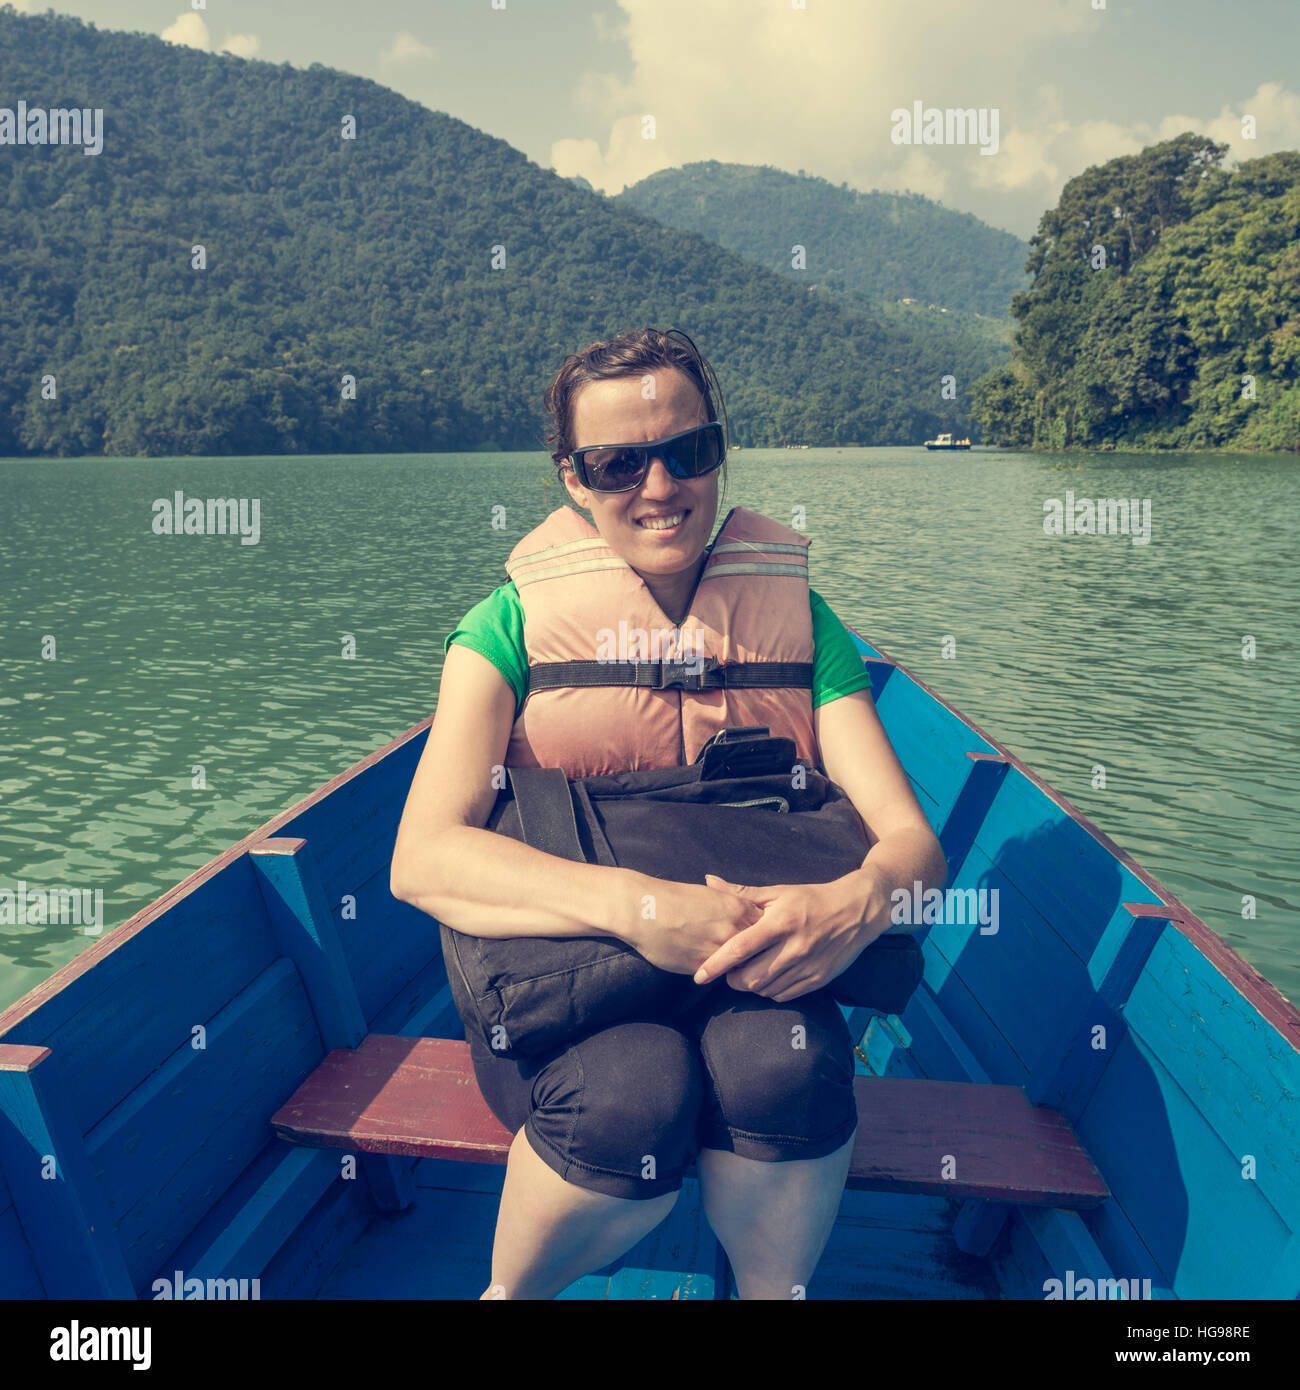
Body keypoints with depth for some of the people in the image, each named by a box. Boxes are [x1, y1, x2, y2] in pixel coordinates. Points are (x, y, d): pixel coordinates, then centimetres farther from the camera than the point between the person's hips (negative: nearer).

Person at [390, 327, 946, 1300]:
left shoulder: (795, 619, 2)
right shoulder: (514, 628, -5)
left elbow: (912, 838, -5)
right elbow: (423, 858, -18)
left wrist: (859, 900, -30)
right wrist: (632, 902, -33)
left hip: (754, 980, 1)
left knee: (784, 1062, -31)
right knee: (637, 1092, -31)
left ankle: (774, 1293, 0)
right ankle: (513, 1291, 1)